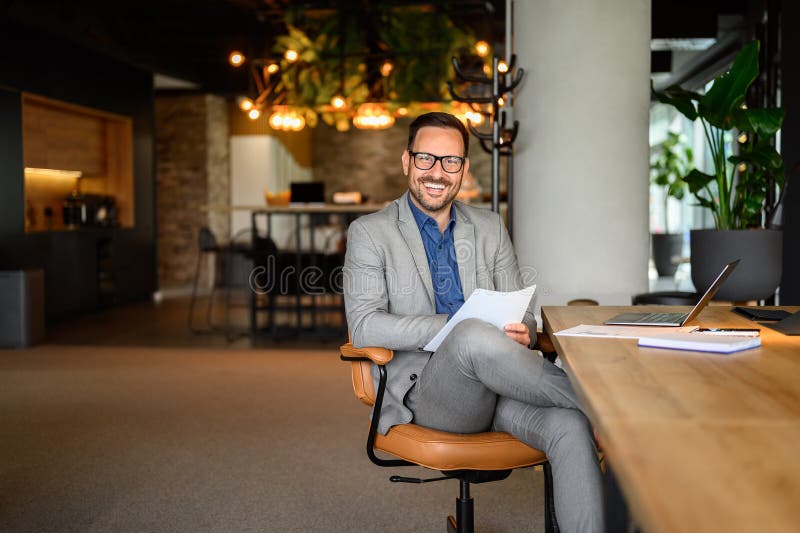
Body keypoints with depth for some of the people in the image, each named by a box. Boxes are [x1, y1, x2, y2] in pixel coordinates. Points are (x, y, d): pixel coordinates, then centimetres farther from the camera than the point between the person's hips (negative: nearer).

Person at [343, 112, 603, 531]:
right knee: (473, 338, -37)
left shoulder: (490, 227, 18)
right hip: (423, 388, -3)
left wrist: (521, 333, -11)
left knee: (570, 427, -29)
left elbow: (522, 313, 17)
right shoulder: (369, 233, 4)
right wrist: (456, 328, -21)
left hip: (494, 387, 4)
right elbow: (364, 326, -9)